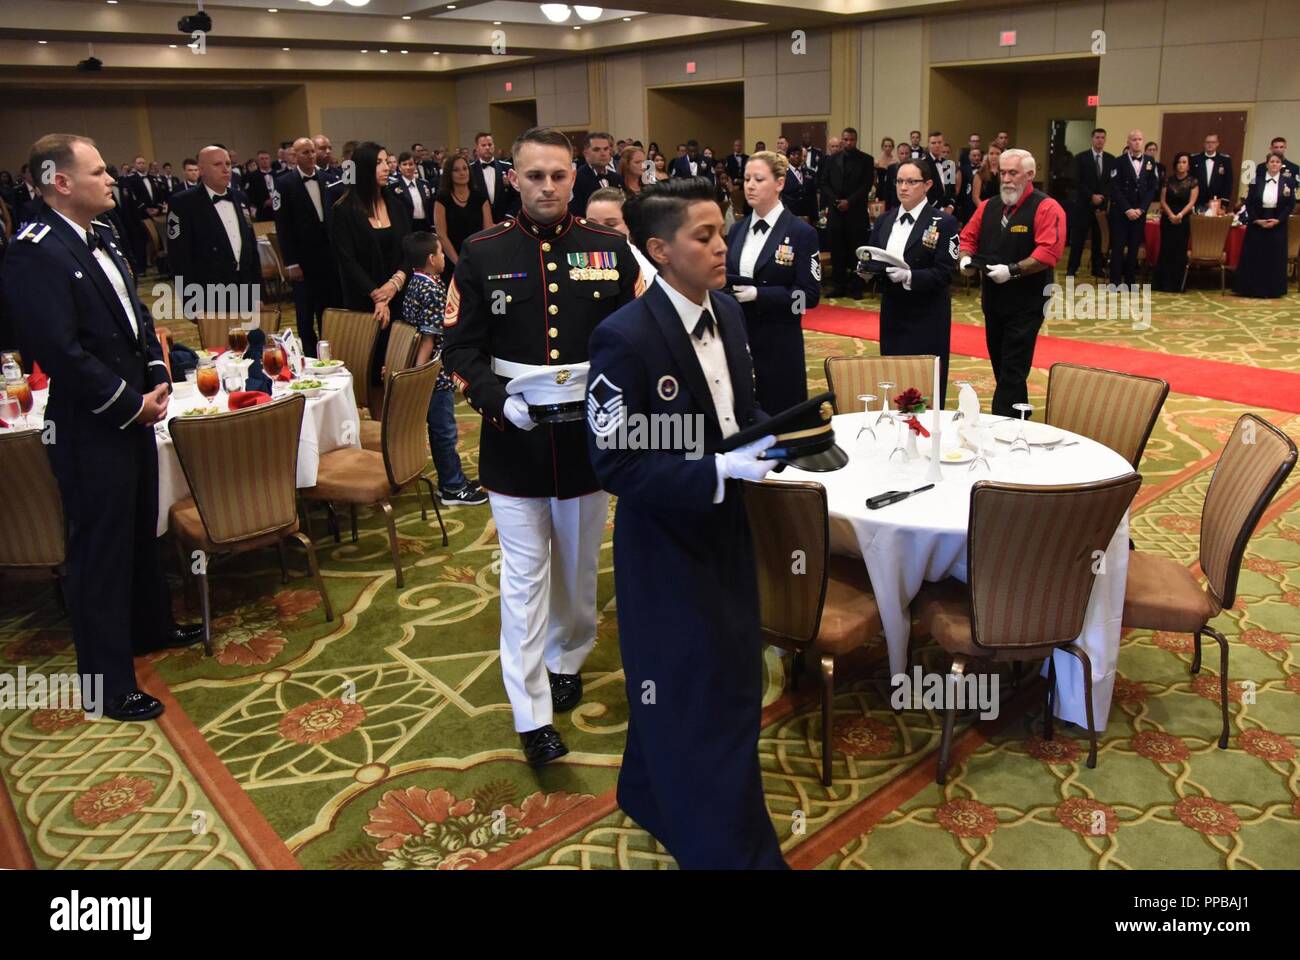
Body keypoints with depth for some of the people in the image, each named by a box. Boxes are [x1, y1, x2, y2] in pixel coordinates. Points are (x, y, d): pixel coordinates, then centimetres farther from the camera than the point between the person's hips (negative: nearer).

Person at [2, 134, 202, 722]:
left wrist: (156, 381, 3)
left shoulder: (100, 237, 10)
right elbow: (62, 353, -24)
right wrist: (131, 404, -16)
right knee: (101, 550, 1)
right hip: (89, 431, -9)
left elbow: (136, 315, 16)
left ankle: (151, 627, 45)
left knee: (141, 529, 23)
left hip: (132, 415, 9)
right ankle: (106, 686, 15)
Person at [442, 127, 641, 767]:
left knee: (578, 565, 18)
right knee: (524, 575, 3)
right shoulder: (482, 255, -2)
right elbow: (461, 348, -1)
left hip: (591, 435, 2)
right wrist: (502, 402, -18)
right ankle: (532, 716, 9)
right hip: (513, 439, -1)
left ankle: (567, 660, 42)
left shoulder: (611, 250, 0)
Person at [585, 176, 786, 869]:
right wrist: (720, 471, -29)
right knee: (695, 696, 7)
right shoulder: (624, 338, -23)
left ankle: (653, 796, 47)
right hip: (664, 540, -8)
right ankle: (727, 848, 29)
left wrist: (773, 437, -7)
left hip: (721, 525, 8)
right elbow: (615, 465, -23)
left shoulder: (725, 313, 1)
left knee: (732, 678, 22)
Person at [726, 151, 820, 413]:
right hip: (736, 339, 5)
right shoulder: (737, 229, 11)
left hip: (778, 343, -5)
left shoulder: (801, 232, -7)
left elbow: (809, 295, -11)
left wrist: (757, 294, -20)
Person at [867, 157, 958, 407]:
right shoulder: (883, 220, 11)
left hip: (927, 316, -5)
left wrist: (908, 276, -27)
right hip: (892, 312, 5)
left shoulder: (944, 222, -6)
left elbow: (944, 273, -13)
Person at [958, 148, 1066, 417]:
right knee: (999, 364, 14)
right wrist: (966, 258, -6)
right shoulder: (988, 207, 9)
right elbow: (968, 237, 16)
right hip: (992, 298, 7)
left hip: (1026, 302, -7)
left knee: (1013, 370, -6)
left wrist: (1012, 271, -27)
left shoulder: (1046, 208, -10)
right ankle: (1017, 420, 27)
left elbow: (1048, 252, -21)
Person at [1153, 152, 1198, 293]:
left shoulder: (1193, 182, 1)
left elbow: (1191, 202, -5)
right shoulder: (1168, 180, 6)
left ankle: (1176, 285, 1)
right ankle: (1163, 284, 4)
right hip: (1167, 219, 1)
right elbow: (1162, 200, 1)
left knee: (1180, 252, -2)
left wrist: (1180, 215, -21)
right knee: (1166, 251, -1)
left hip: (1183, 220, -1)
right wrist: (1171, 215, -14)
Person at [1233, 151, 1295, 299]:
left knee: (1275, 257, 2)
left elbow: (1291, 205, -1)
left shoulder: (1288, 182, 2)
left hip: (1277, 225, 0)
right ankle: (1252, 288, 8)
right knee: (1254, 256, 0)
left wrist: (1278, 220, -13)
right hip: (1256, 224, 0)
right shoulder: (1257, 181, 2)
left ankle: (1273, 289, 9)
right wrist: (1257, 220, -11)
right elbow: (1249, 203, 1)